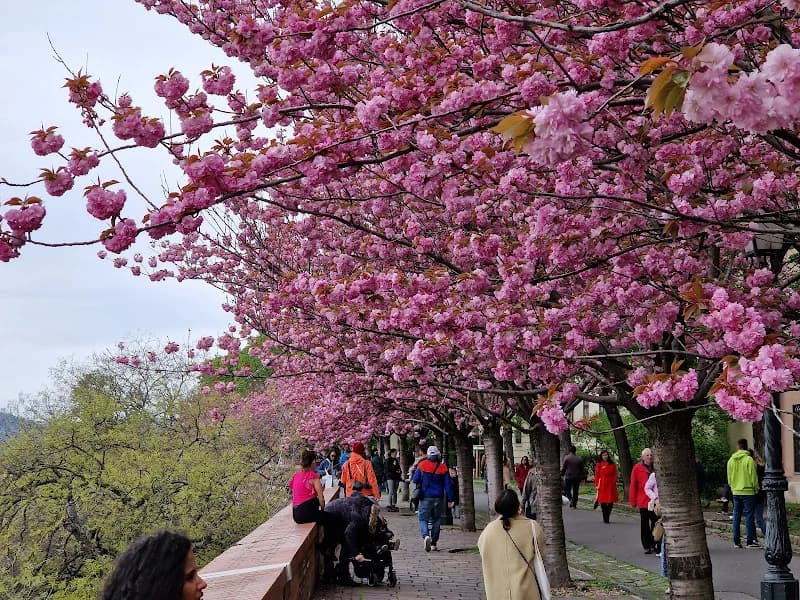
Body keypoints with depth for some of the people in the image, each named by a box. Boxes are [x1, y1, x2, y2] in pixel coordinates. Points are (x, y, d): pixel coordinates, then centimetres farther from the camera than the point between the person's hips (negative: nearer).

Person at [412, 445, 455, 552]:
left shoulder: (422, 465, -4)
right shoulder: (443, 467, -1)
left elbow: (415, 480, 0)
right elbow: (448, 484, 0)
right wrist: (450, 500, 5)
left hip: (425, 497, -1)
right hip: (438, 498, 1)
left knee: (423, 518, 3)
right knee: (436, 520, 13)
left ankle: (426, 536, -25)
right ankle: (434, 544, 14)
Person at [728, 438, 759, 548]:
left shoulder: (731, 460, 6)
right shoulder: (749, 459, -12)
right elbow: (753, 476, -9)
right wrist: (756, 488, 3)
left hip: (736, 492, 5)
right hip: (748, 492, -5)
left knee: (736, 516, 9)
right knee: (749, 516, -2)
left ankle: (736, 541, 11)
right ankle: (750, 541, -3)